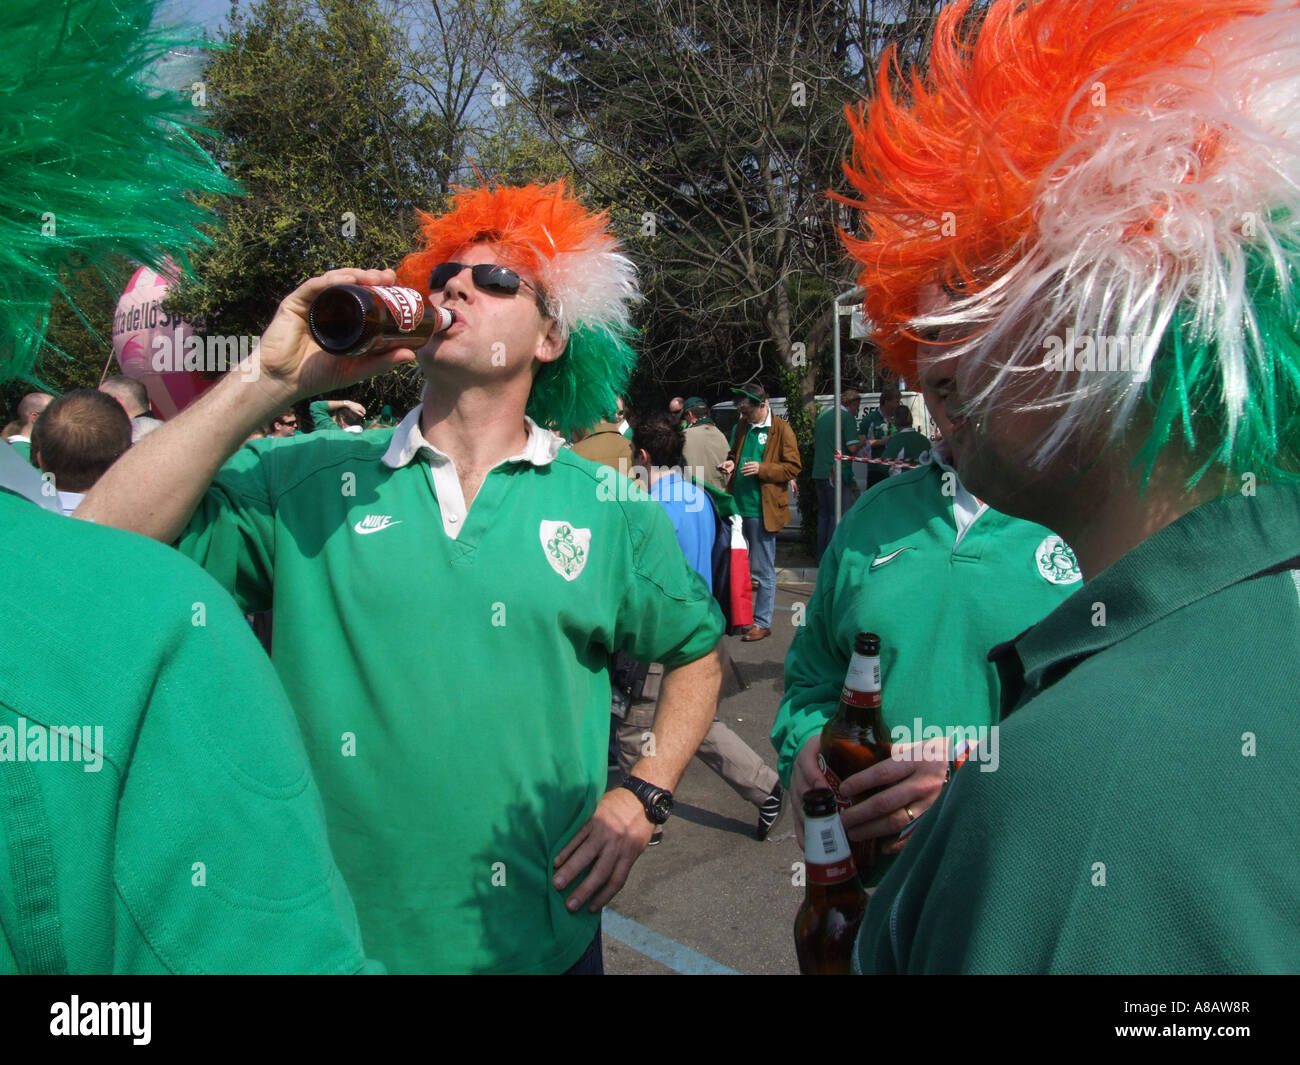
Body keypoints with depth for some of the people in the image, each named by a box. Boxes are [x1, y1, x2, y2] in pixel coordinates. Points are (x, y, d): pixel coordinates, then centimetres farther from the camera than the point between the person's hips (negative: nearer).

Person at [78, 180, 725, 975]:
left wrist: (643, 799, -2)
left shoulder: (608, 509, -2)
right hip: (333, 934, 0)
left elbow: (698, 649, 10)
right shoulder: (303, 479, -5)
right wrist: (271, 380, -19)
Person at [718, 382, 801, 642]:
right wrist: (731, 463, 4)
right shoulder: (741, 427, 12)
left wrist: (762, 469, -20)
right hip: (738, 506, 6)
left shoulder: (781, 429, -7)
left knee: (763, 570, 2)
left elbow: (793, 467, -8)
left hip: (762, 510, -6)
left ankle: (762, 623, 13)